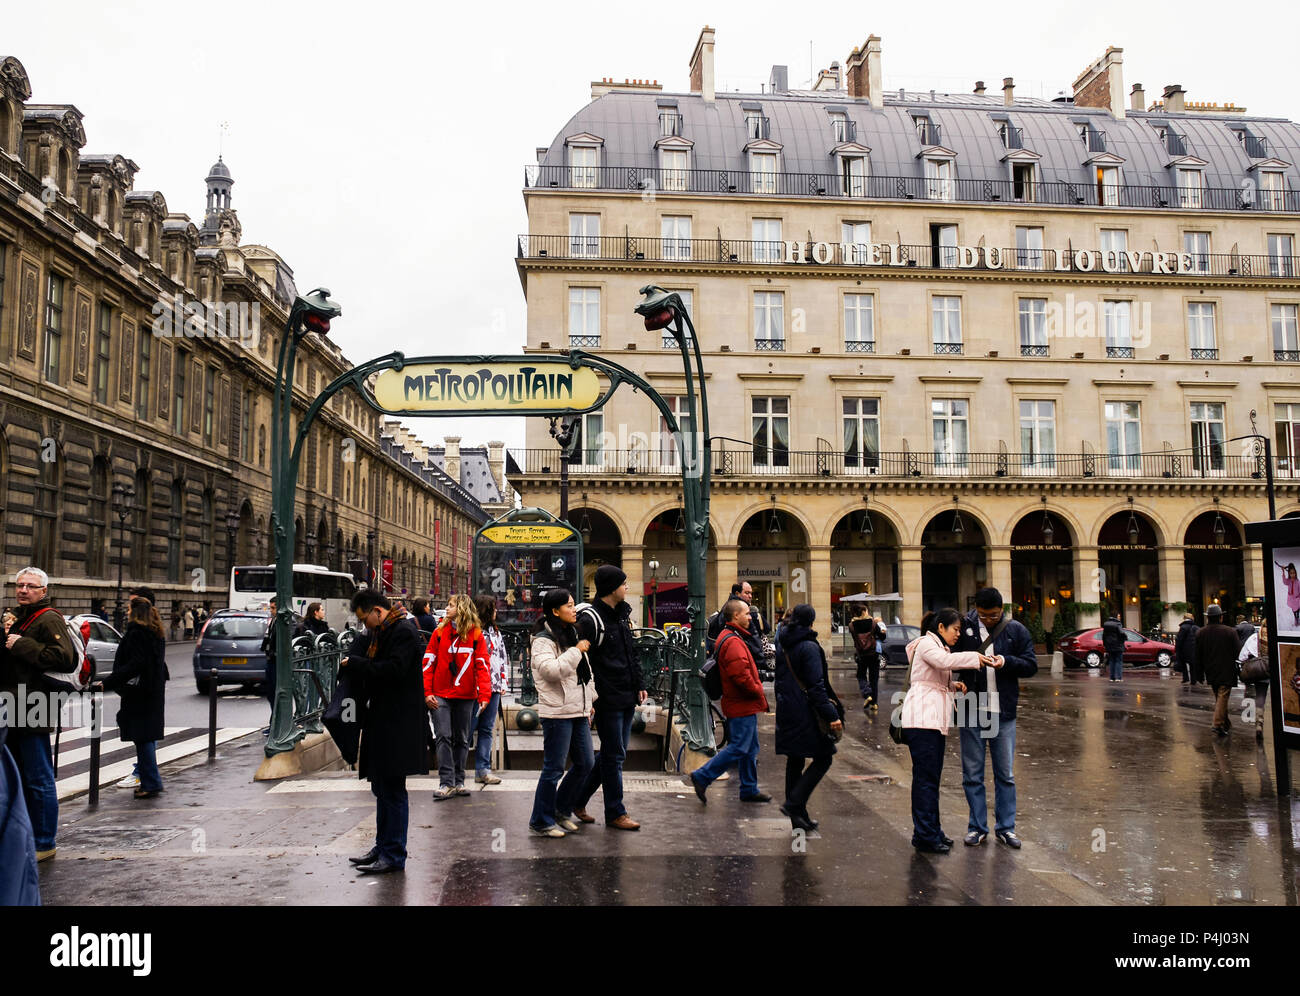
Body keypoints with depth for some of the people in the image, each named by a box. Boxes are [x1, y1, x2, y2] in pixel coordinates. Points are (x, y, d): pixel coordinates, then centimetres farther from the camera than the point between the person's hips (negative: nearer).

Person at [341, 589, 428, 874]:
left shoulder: (403, 632, -14)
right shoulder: (380, 633, 18)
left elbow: (393, 670, -24)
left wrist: (355, 664, -15)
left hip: (397, 726, -10)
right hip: (383, 723, 10)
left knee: (393, 790, -5)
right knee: (382, 788, 16)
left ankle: (394, 856, 1)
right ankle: (383, 847, 27)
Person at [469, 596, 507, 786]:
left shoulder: (496, 633, 18)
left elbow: (504, 658, 22)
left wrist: (504, 682, 14)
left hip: (494, 688, 7)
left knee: (487, 729, 7)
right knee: (468, 727, -4)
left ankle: (483, 770, 9)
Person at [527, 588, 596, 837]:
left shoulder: (572, 635, 17)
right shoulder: (543, 640, -10)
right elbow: (551, 669, -27)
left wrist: (589, 702, 24)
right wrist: (577, 651, -19)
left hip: (578, 712, 9)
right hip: (557, 713, -9)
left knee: (586, 763, 11)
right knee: (554, 769, -4)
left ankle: (561, 811, 26)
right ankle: (541, 821, 9)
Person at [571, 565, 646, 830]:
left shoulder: (621, 615, 14)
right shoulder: (590, 619, -14)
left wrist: (639, 685, 14)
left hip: (627, 699, 9)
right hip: (607, 699, -9)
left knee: (612, 753, 14)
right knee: (614, 756, 0)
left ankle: (578, 799, 26)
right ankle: (615, 813, 11)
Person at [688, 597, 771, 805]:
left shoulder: (729, 638, 15)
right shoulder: (733, 642, -20)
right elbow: (741, 675, -27)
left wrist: (756, 692, 14)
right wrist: (758, 691, -11)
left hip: (745, 705, 11)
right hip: (742, 705, -11)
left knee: (750, 749, 15)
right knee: (738, 748, -7)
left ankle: (750, 790, 22)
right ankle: (701, 777, -2)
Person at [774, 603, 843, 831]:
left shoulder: (781, 644, 9)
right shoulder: (809, 647, -14)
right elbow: (816, 685, -18)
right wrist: (831, 715, -18)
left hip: (785, 710, 8)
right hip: (805, 712, -8)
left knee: (794, 761, 13)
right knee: (823, 758, 3)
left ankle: (799, 817, 17)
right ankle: (794, 803, -8)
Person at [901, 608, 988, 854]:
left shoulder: (939, 646, 26)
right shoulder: (926, 643, -5)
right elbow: (944, 660, -26)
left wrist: (952, 685, 9)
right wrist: (974, 658, -22)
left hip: (935, 720, 10)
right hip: (922, 717, -10)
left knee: (931, 778, 12)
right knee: (925, 777, -10)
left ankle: (932, 832, 18)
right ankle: (925, 836, -8)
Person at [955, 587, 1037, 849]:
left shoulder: (1016, 630, 1)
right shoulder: (964, 627, -1)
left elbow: (1031, 665, 0)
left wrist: (1006, 661, -18)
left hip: (1003, 713, 0)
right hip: (971, 712, 0)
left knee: (1005, 774, 9)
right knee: (972, 774, 7)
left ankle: (1005, 827, 20)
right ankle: (977, 827, 18)